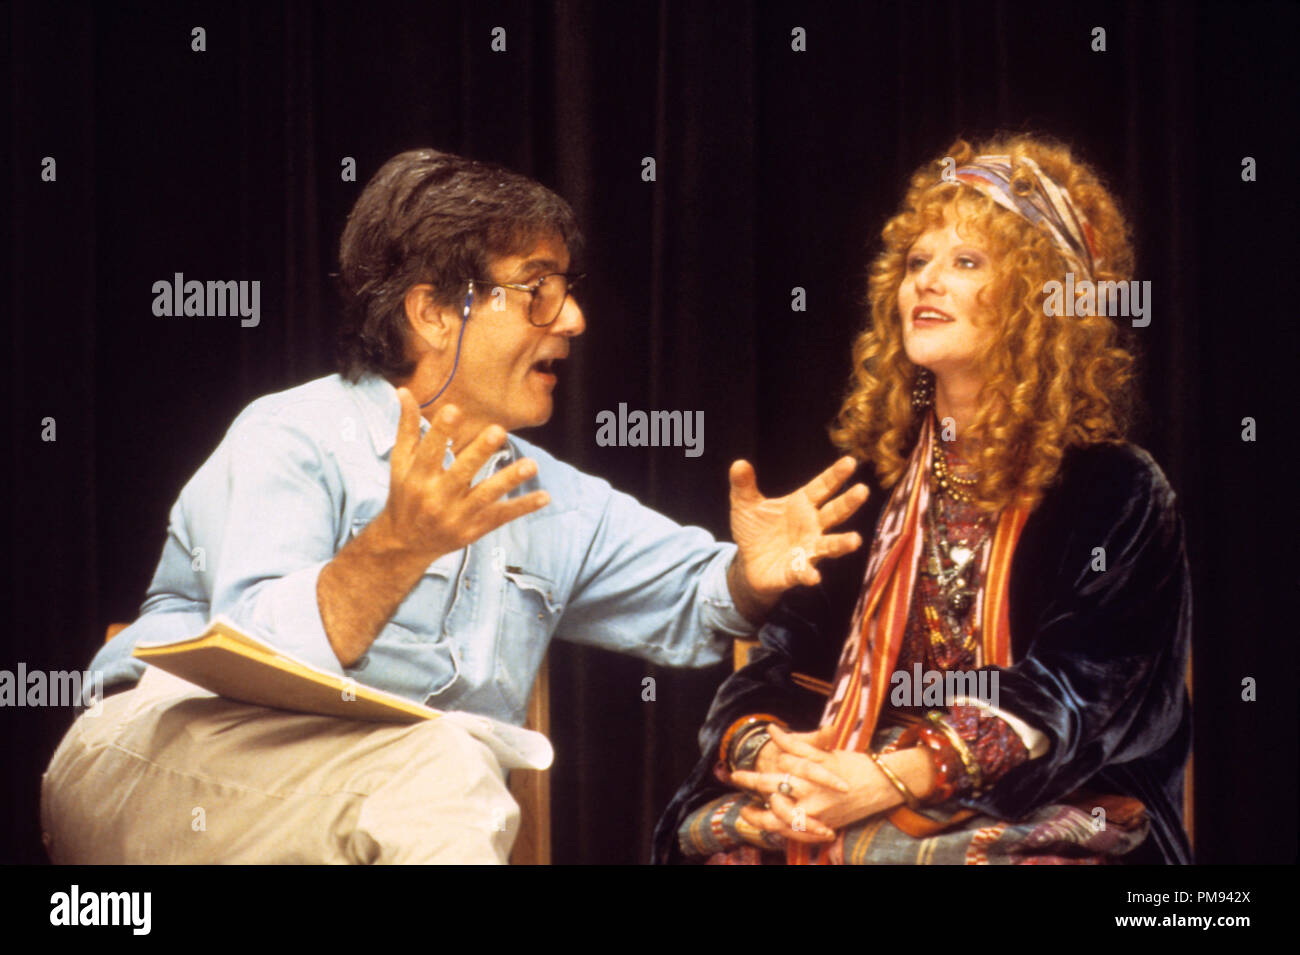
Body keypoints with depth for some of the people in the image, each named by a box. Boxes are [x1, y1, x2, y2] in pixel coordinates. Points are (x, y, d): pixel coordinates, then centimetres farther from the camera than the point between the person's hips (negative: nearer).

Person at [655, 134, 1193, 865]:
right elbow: (778, 657, 10)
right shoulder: (866, 478, 16)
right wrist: (760, 747, -14)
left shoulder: (1117, 495, 3)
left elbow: (1072, 693, -9)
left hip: (1043, 812, -3)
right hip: (838, 788, 4)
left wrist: (894, 778, -21)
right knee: (723, 837, -24)